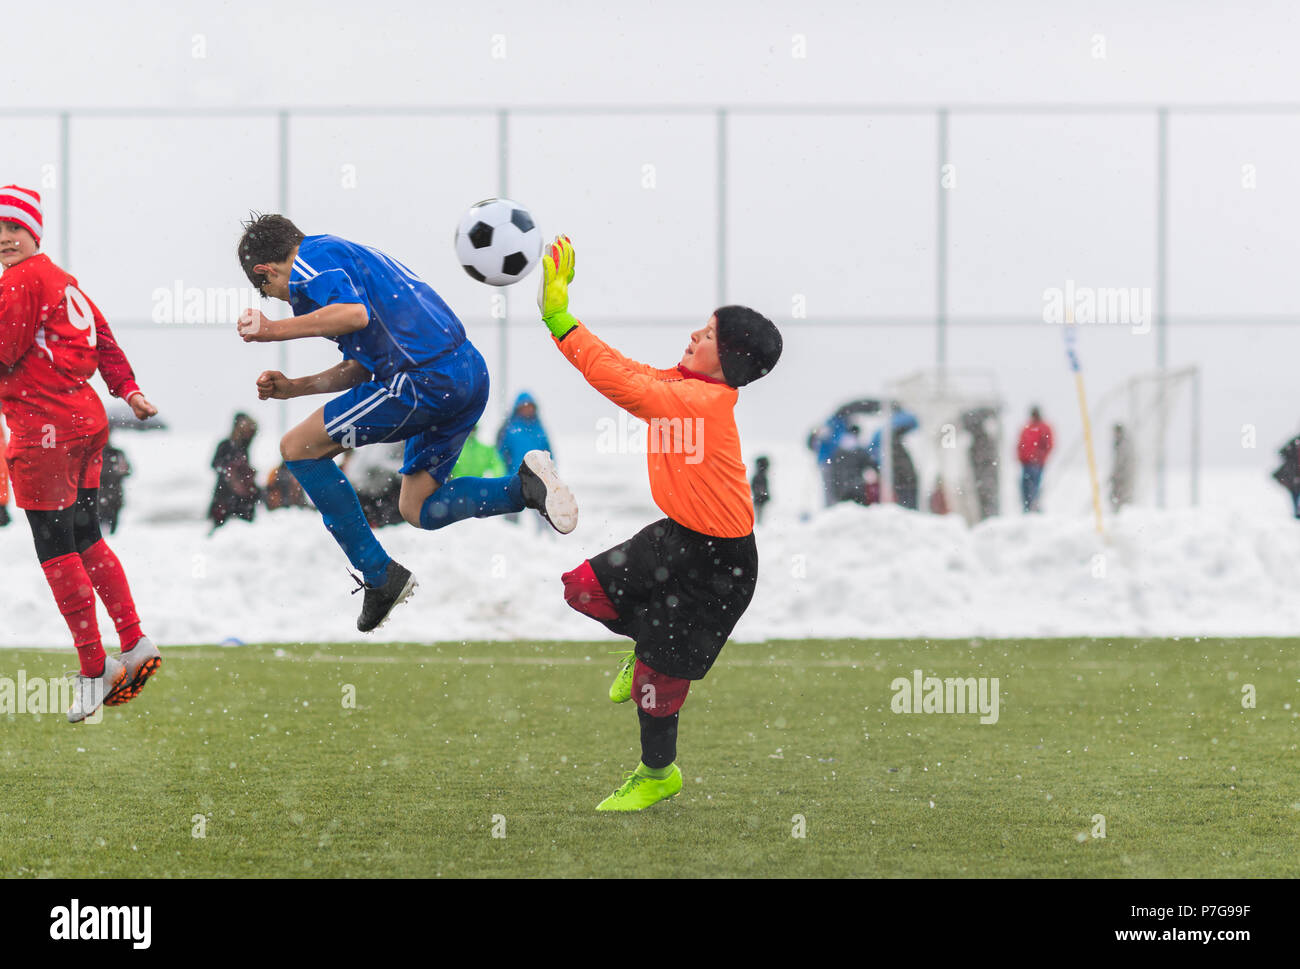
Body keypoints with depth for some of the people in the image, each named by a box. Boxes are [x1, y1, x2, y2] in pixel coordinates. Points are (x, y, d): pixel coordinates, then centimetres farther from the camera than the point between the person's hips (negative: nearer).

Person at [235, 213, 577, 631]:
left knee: (299, 449, 3)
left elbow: (354, 314, -20)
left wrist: (274, 330, -12)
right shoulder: (351, 256, 30)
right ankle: (526, 485, 0)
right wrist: (293, 387, 32)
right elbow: (361, 369, 30)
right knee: (417, 510, 20)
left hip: (425, 379, -10)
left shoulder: (311, 258, 0)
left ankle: (380, 576, 1)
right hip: (470, 373, 10)